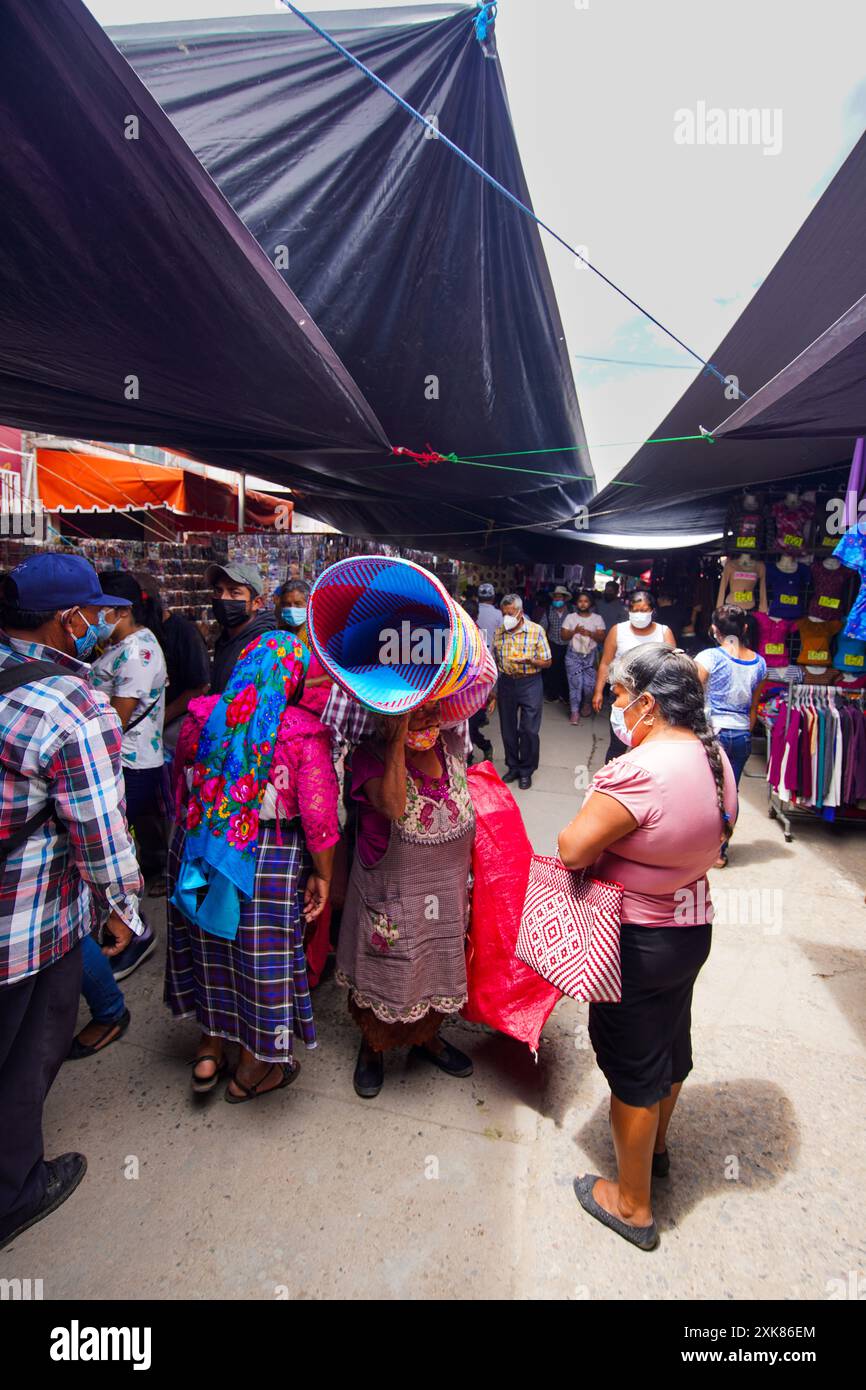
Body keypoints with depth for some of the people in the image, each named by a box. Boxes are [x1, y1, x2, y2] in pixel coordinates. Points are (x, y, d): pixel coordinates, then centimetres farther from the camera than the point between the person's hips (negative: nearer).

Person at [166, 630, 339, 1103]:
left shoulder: (200, 717, -4)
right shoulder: (304, 733, -17)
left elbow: (180, 789, 9)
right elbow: (318, 815, -17)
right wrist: (322, 875, -5)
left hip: (196, 849, 5)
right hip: (269, 863, -4)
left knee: (210, 945, 24)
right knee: (262, 956, 14)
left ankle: (210, 1048, 43)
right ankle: (252, 1070, 34)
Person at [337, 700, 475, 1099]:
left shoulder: (453, 745, -4)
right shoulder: (371, 755, -21)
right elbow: (392, 806, -40)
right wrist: (397, 740, -37)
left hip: (447, 891, 5)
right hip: (391, 897, -4)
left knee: (438, 968, 22)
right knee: (386, 975, 16)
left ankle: (427, 1037, 51)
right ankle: (371, 1047, 46)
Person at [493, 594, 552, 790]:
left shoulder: (536, 630, -8)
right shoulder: (499, 632, 3)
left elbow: (547, 662, -4)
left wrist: (529, 659, -23)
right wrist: (491, 691, 11)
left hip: (529, 683, -4)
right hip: (506, 683, 4)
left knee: (529, 730, -1)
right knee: (508, 729, 10)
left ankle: (526, 770, 16)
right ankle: (513, 767, 27)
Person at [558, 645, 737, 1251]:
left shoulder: (638, 771, -32)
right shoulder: (716, 757, -4)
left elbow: (572, 851, -26)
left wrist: (592, 811, -7)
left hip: (638, 940, -8)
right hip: (694, 925, 8)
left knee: (633, 1065, 12)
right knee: (671, 1042, 28)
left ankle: (633, 1205, 35)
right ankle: (657, 1147, 54)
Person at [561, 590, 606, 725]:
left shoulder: (597, 618, 3)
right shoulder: (570, 617, 3)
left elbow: (602, 638, -3)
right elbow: (564, 635, -1)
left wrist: (590, 633, -20)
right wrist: (575, 631, -18)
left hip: (591, 656, 0)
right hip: (573, 655, 0)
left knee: (590, 685, -3)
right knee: (575, 683, -6)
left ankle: (587, 703, 28)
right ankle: (575, 711, 5)